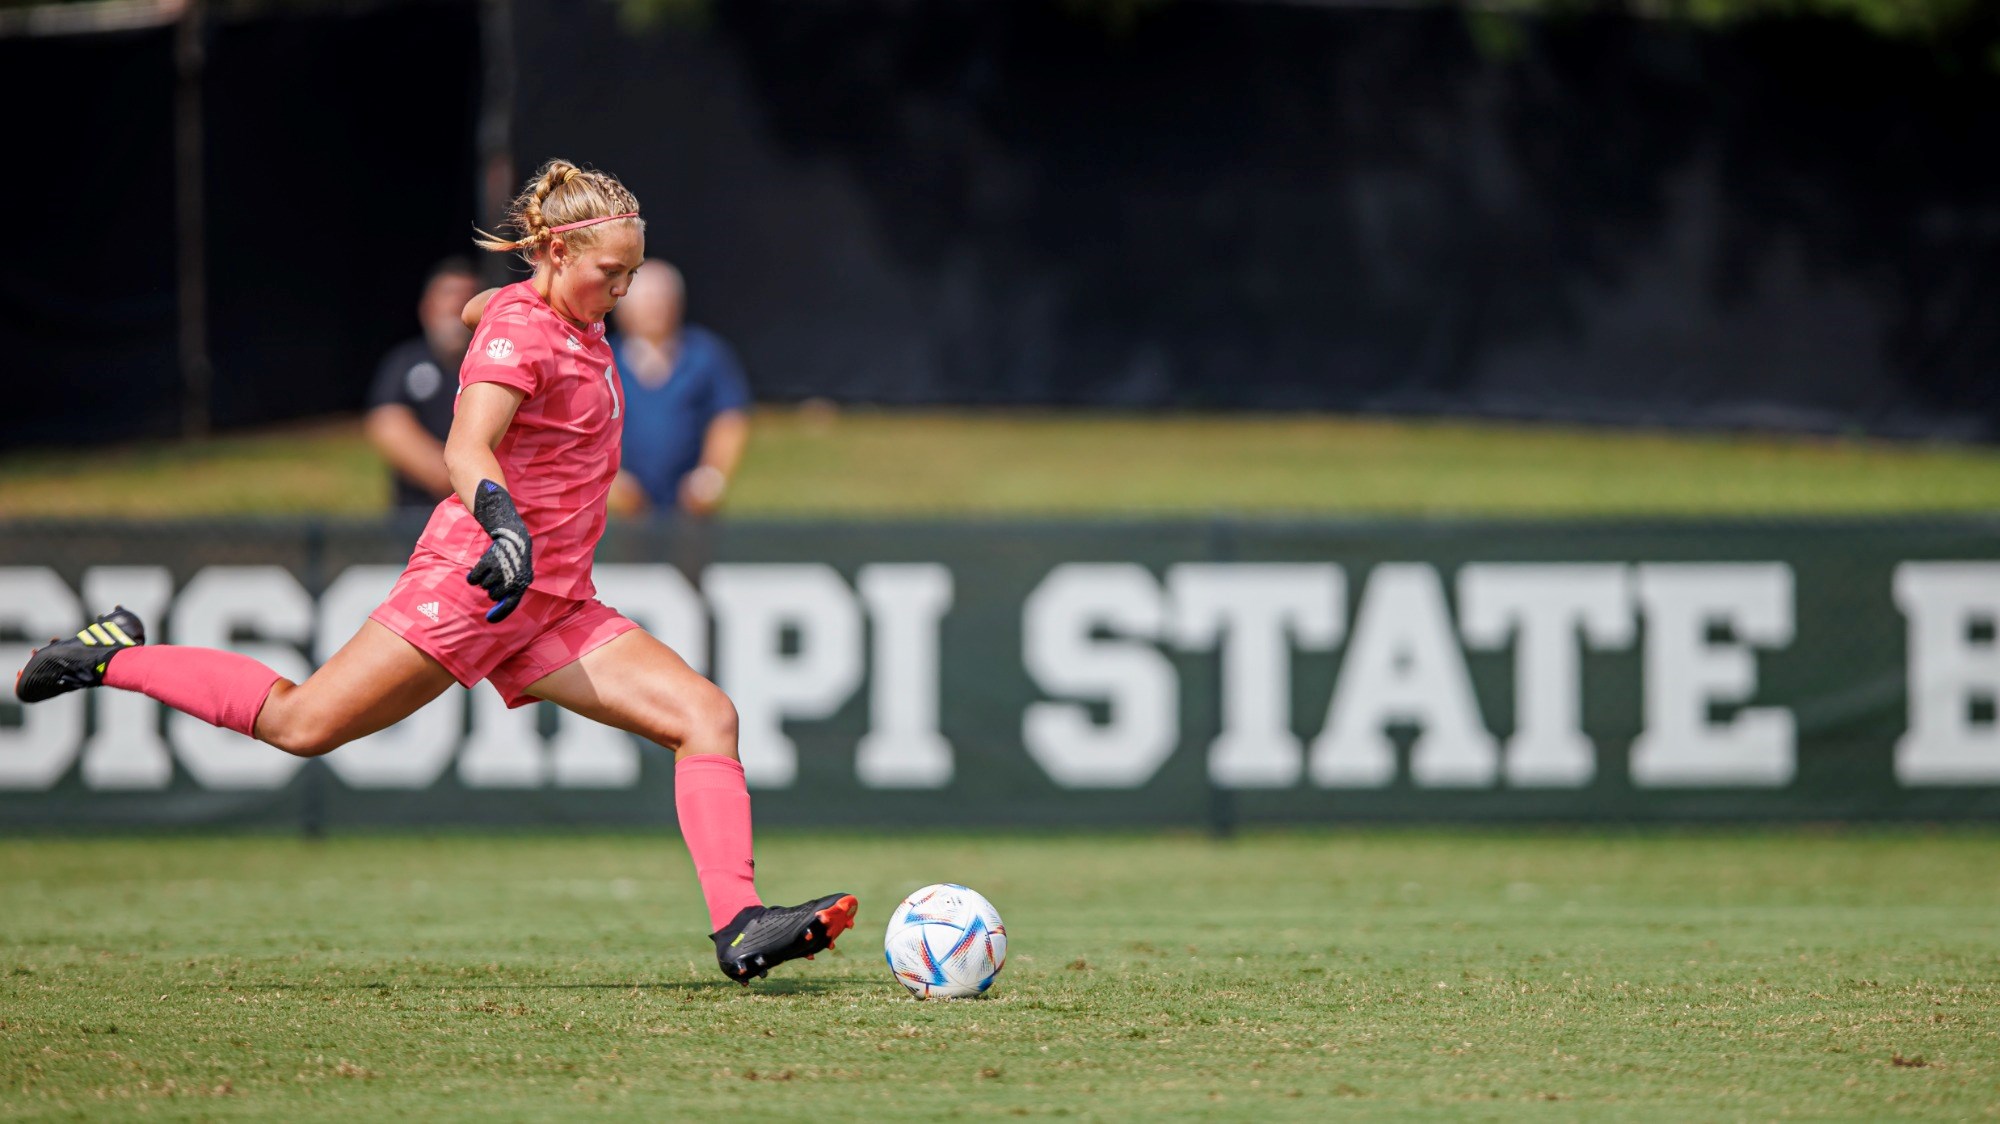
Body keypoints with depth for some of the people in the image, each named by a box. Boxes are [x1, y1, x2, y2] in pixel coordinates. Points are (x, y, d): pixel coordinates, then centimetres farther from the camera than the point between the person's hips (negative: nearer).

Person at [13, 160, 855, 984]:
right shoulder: (519, 328, -12)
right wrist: (507, 527, -45)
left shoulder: (580, 331, 15)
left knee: (706, 715, -7)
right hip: (468, 581, -9)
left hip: (555, 606, 9)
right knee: (303, 724, -9)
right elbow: (465, 451, -27)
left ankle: (739, 928, -16)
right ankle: (114, 657, 12)